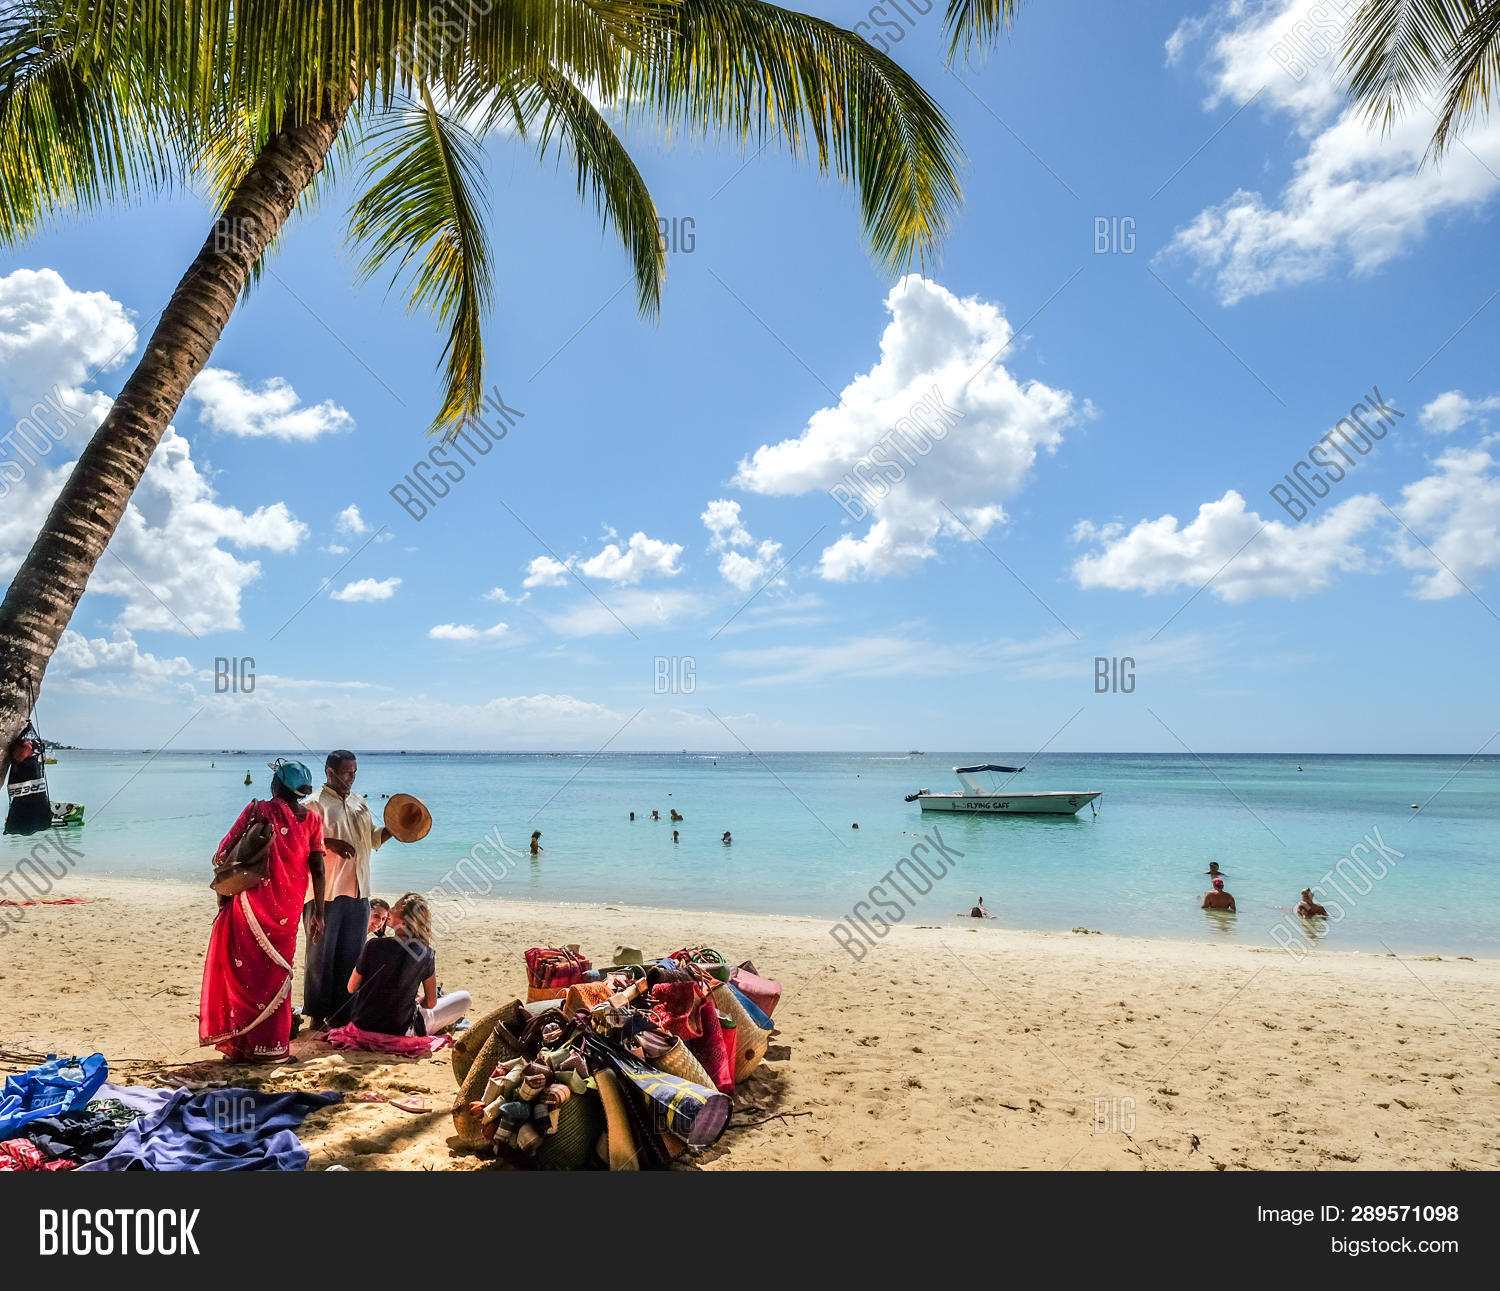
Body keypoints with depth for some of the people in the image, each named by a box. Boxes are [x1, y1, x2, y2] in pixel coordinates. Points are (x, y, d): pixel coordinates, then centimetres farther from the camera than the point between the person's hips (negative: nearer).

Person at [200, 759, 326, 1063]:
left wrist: (223, 895, 6)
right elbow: (318, 869, 1)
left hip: (252, 904, -2)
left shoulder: (258, 811, -5)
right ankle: (271, 1046, 18)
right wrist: (318, 912, 7)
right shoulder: (312, 818, 1)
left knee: (246, 971, 9)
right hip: (287, 910, 2)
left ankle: (241, 1044, 14)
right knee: (276, 973, 13)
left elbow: (224, 854, -6)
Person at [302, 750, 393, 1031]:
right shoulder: (315, 803, -6)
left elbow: (373, 838, 22)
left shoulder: (360, 803, 15)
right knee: (322, 954, 2)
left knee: (352, 954, 11)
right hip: (326, 891, -6)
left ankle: (344, 1011, 20)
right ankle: (318, 1015, 12)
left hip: (358, 891, 7)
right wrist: (331, 843, -27)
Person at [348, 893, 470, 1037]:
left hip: (362, 1025, 3)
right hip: (399, 1032, -2)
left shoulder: (373, 946, -18)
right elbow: (430, 1003, -6)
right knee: (464, 998, 12)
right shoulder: (426, 954, -16)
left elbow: (351, 988, -2)